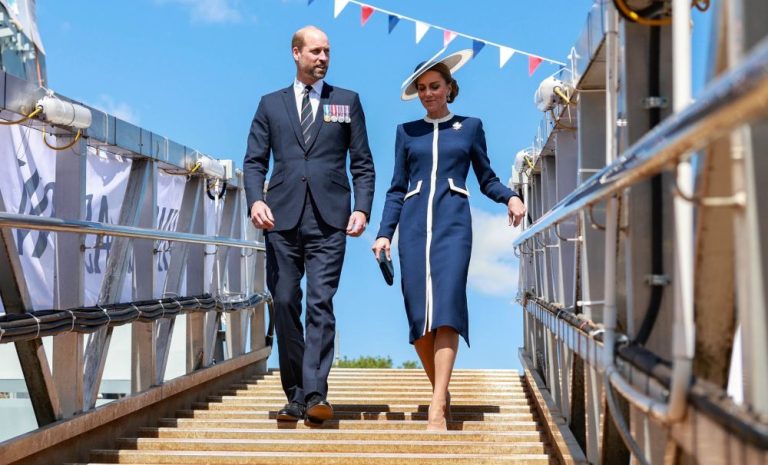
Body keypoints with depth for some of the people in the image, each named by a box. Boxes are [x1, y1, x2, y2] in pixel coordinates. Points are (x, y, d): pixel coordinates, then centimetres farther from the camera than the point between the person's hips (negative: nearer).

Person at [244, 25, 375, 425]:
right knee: (285, 305, 2)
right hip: (282, 219, 2)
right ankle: (295, 396, 10)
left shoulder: (347, 101, 13)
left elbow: (362, 163, 10)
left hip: (328, 220, -2)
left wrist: (362, 208, -4)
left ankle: (315, 395, -16)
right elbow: (254, 160, 10)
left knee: (321, 304, -11)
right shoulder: (271, 104, 15)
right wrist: (255, 200, -9)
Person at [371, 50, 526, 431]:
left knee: (447, 306, -17)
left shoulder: (470, 127, 14)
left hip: (453, 222, -2)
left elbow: (486, 179, 15)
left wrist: (510, 197, -5)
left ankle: (436, 408, -21)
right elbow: (397, 188, 15)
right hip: (414, 224, 2)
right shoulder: (407, 132, 16)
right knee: (418, 314, -4)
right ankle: (442, 393, 14)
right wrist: (384, 232, 4)